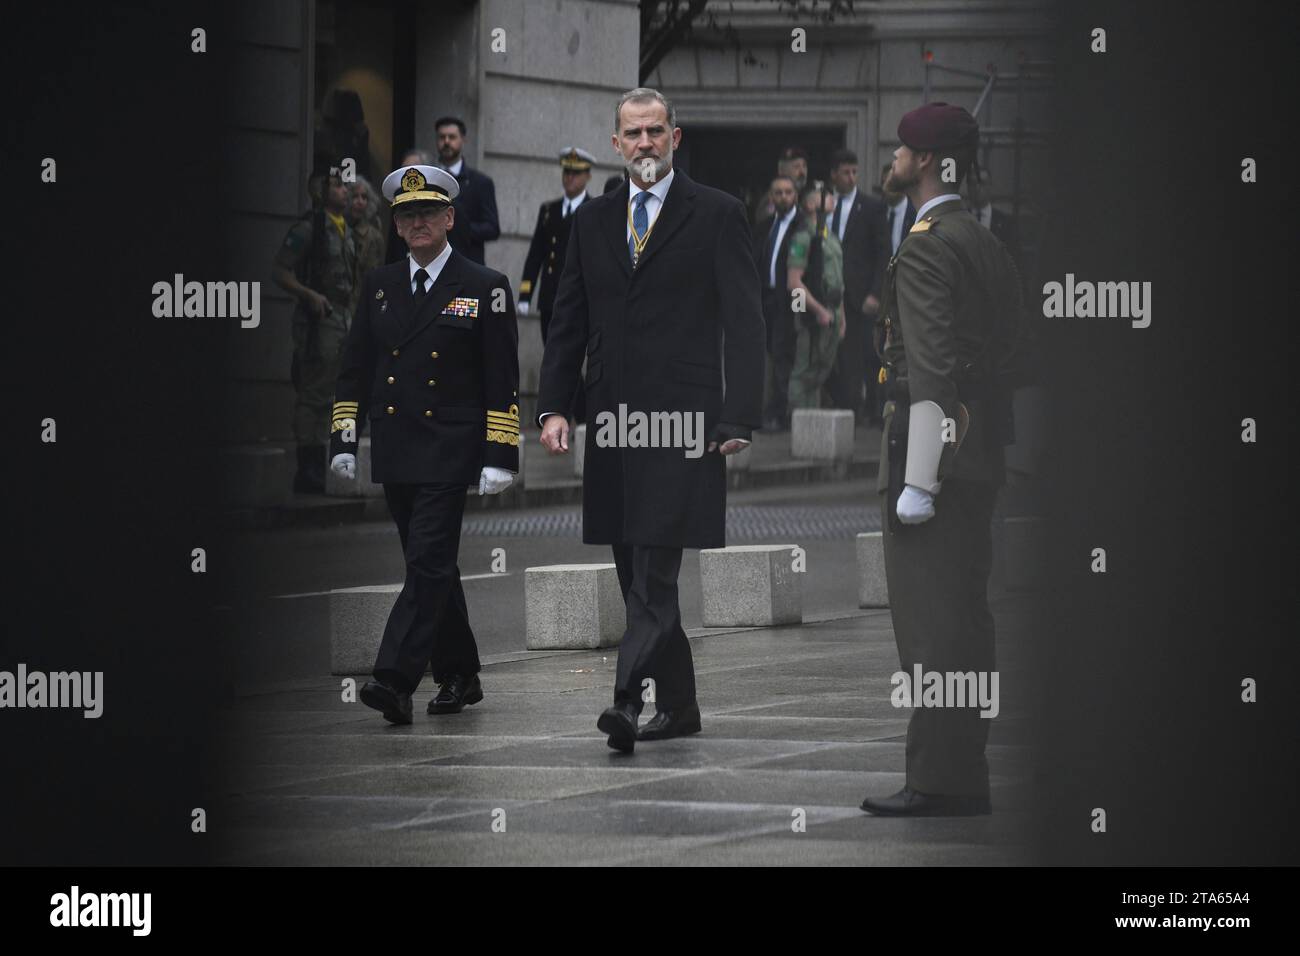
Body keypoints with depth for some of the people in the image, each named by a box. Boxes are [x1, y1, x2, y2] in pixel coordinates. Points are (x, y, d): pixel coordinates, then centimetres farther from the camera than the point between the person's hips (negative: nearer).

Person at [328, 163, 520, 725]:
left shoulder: (484, 289, -1)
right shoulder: (379, 287, 12)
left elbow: (502, 382, -3)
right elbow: (354, 369, 14)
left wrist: (500, 457, -10)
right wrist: (343, 440, 5)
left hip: (449, 456, -5)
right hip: (395, 456, 5)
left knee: (428, 562, -14)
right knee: (431, 567, 12)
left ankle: (395, 680, -21)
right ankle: (458, 677, 22)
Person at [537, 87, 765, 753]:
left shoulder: (716, 215, 0)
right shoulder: (592, 219, 14)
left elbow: (743, 323, -4)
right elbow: (568, 321, 15)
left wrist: (740, 418, -11)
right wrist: (552, 407, 3)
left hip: (681, 420, -5)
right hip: (612, 421, 6)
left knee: (654, 572, -14)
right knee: (640, 575, 9)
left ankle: (627, 699, -23)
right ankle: (677, 705, 17)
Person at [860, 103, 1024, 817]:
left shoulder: (925, 250, -13)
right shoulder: (987, 245, 17)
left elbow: (932, 373, -19)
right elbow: (1007, 356, 19)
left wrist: (918, 481, -19)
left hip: (934, 451, -10)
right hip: (982, 458, 10)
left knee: (930, 625, -8)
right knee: (963, 618, 11)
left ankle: (940, 780, -9)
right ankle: (966, 775, 15)